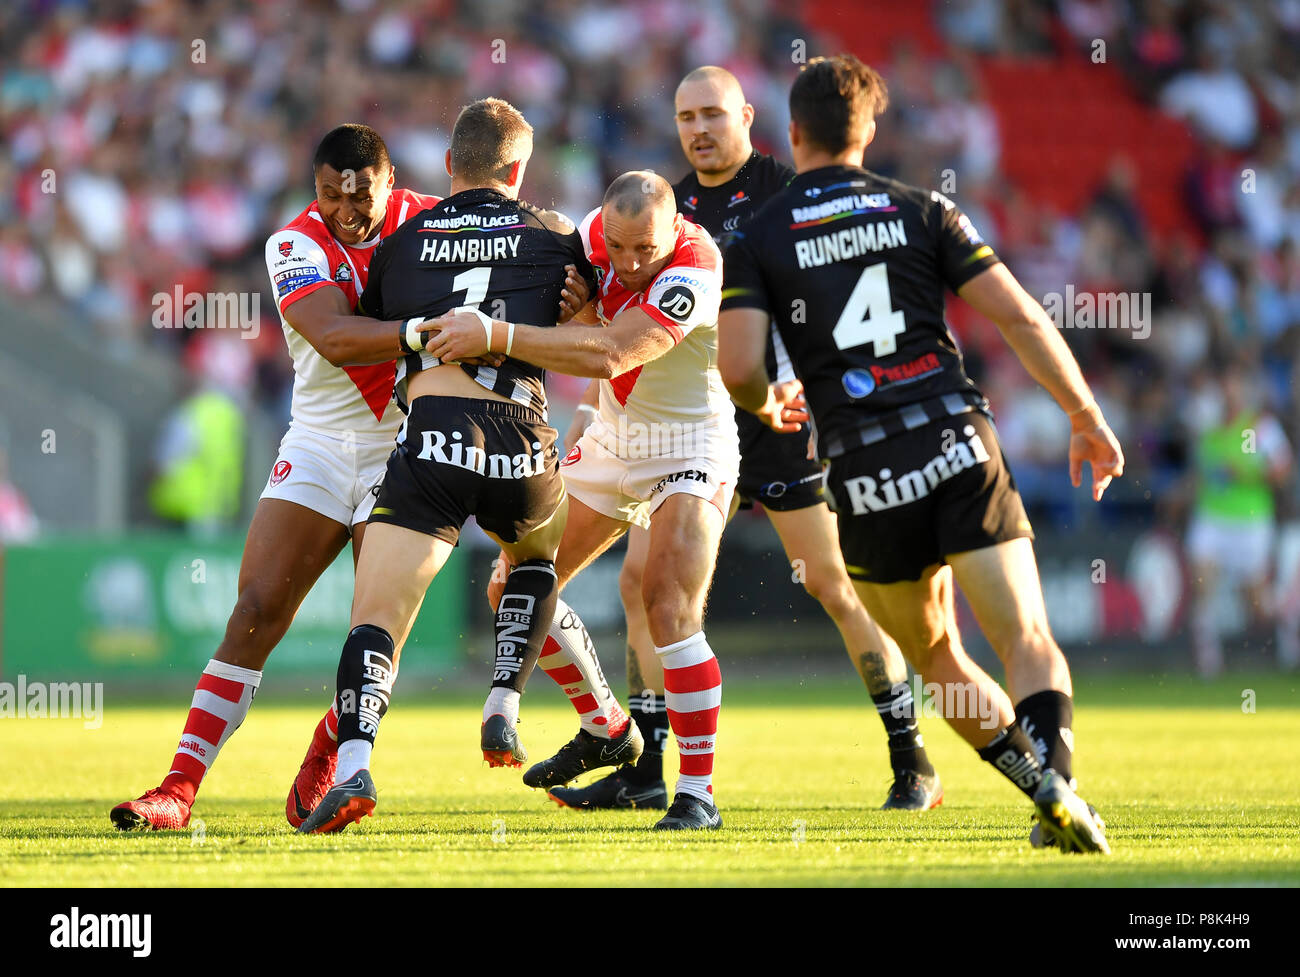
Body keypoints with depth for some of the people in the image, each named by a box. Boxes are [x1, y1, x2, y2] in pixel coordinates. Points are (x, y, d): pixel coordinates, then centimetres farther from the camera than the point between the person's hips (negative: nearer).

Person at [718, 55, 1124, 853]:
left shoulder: (758, 240, 6)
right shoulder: (923, 211, 8)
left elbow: (739, 367, -5)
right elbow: (1021, 317, 3)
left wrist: (768, 407, 19)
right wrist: (1088, 417, 13)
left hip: (866, 475, 0)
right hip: (957, 446, 0)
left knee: (937, 659, 18)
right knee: (1027, 642, -4)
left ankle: (1042, 786, 5)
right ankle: (1058, 784, -29)